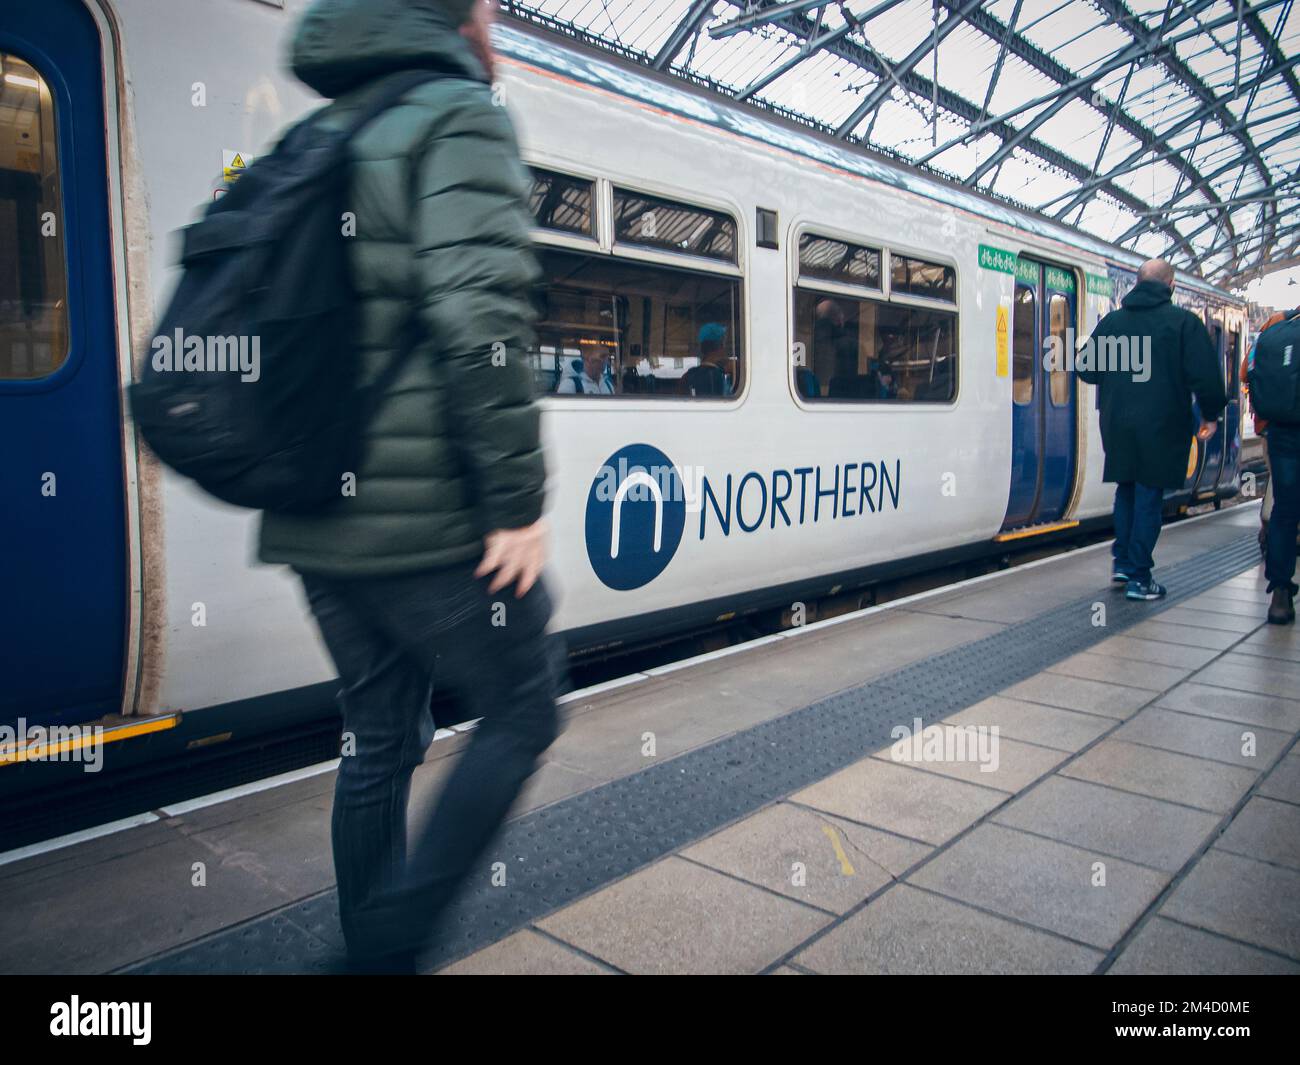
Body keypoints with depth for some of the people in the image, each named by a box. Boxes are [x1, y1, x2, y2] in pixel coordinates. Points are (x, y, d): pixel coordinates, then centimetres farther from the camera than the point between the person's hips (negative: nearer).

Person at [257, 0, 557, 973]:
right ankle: (398, 937, 8)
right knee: (521, 714, 10)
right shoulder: (460, 120, -6)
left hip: (320, 525, 8)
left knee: (380, 741, 18)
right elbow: (479, 318, -21)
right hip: (430, 524, -8)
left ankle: (371, 950, 30)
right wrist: (518, 502, -18)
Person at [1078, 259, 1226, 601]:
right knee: (1149, 497, 1)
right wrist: (1211, 414, 3)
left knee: (1126, 490, 20)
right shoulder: (1183, 322, -7)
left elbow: (1087, 369, 8)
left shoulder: (1111, 321, 4)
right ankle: (1139, 578, 3)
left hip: (1118, 425, 4)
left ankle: (1122, 562, 21)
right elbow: (1204, 374, -11)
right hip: (1161, 426, -4)